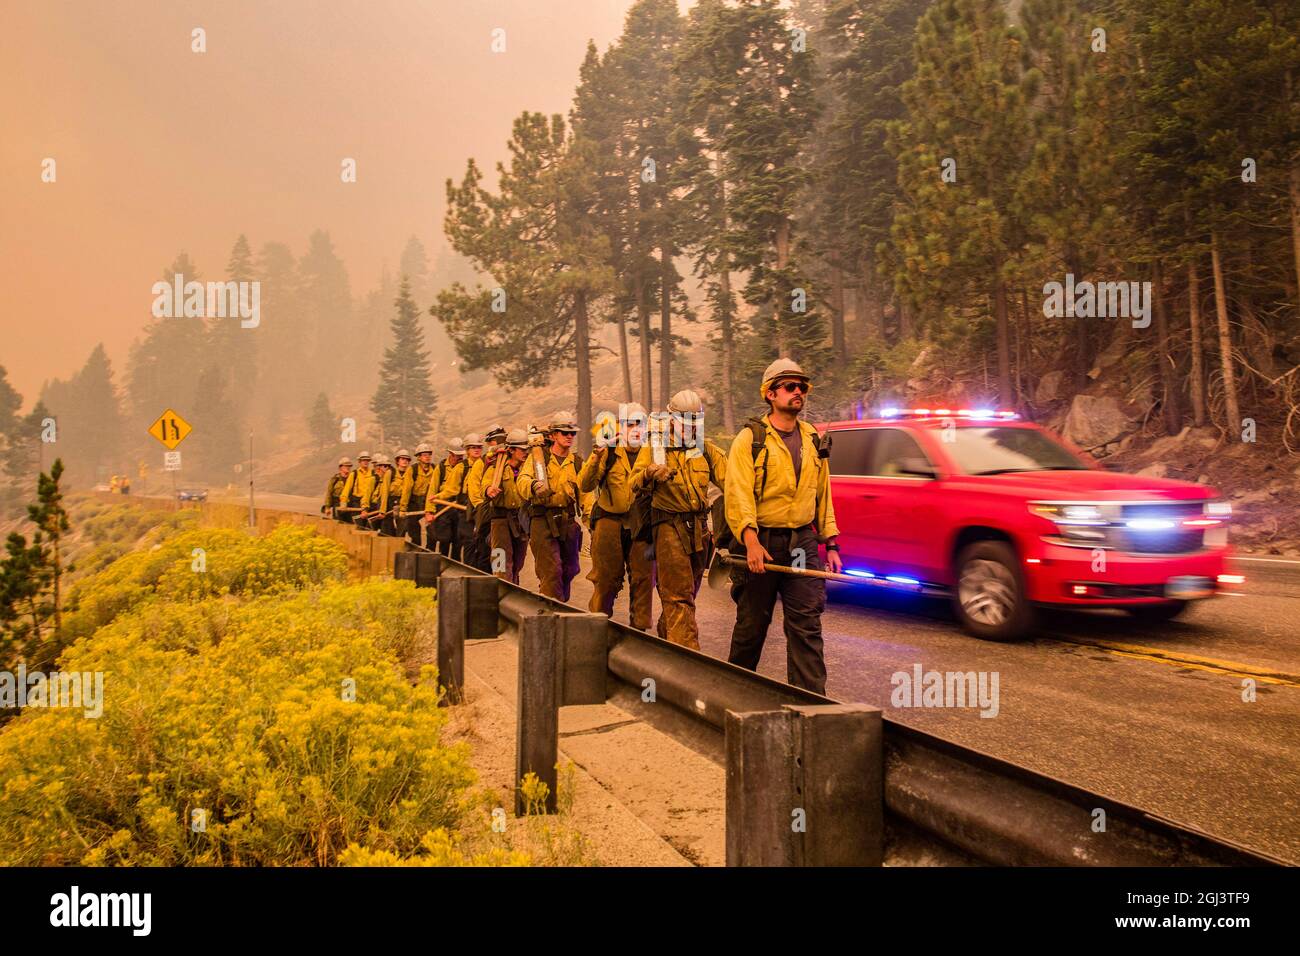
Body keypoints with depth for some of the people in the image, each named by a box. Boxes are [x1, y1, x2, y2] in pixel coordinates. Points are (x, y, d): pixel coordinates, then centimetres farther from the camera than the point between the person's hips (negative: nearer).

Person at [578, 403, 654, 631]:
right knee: (606, 579, 3)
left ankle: (639, 627, 11)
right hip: (610, 522, -2)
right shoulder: (608, 453, 0)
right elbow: (585, 485, -11)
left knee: (643, 578, 0)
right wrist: (598, 452, -21)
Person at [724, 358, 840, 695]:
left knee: (807, 627, -3)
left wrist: (831, 543, 11)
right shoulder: (750, 439, -4)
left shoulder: (814, 440, 12)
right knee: (751, 625, 9)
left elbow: (824, 495, 17)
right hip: (761, 543, -3)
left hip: (803, 544, 4)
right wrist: (751, 540, -25)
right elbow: (738, 493, -14)